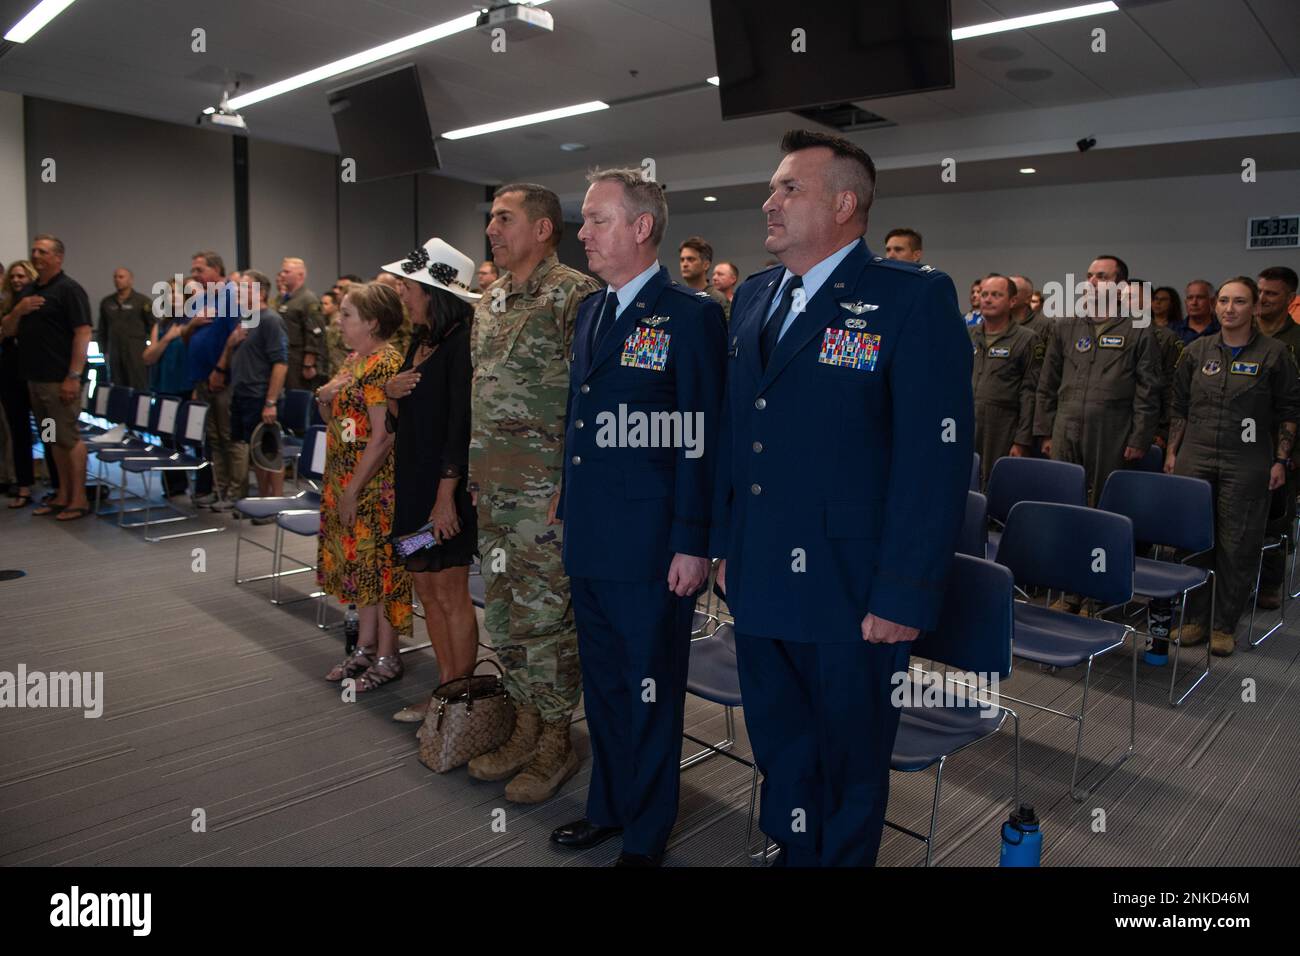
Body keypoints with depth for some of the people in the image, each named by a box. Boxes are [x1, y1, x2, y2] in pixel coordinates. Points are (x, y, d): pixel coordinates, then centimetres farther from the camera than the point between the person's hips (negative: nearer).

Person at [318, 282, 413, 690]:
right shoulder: (353, 360, 13)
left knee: (380, 564, 0)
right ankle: (366, 647, 27)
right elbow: (333, 419, 19)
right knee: (359, 563, 15)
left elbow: (383, 437, -20)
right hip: (344, 480, 9)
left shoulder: (384, 364, -16)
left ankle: (387, 657, 12)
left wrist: (353, 490, -18)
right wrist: (324, 397, -3)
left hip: (376, 484, -9)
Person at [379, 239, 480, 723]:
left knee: (450, 594, 0)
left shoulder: (462, 342, -15)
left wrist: (446, 496, -21)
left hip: (446, 484, -9)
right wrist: (391, 393, -2)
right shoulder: (421, 342, 14)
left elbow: (461, 424, -20)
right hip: (413, 481, 9)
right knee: (426, 589, 13)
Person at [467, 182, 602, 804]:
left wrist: (567, 489, -18)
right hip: (492, 491, 8)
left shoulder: (576, 296, -11)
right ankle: (525, 728, 32)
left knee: (544, 620, 1)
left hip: (545, 494, -8)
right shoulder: (488, 302, 14)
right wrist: (470, 474, 15)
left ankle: (556, 743, 19)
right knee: (503, 616, 15)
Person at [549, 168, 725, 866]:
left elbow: (701, 440, -14)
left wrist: (693, 545, -16)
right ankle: (608, 806, 40)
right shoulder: (591, 311, 12)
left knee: (650, 691, 9)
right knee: (602, 684, 20)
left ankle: (645, 836, 28)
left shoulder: (691, 316, -11)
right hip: (587, 541, 7)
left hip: (650, 547, -7)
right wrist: (569, 510, 15)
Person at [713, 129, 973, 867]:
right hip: (758, 584, 6)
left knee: (849, 771, 16)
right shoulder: (754, 296, 10)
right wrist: (726, 546, 11)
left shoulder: (915, 297, -11)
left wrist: (905, 597, -17)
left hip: (851, 593, -5)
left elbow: (937, 458, -15)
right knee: (781, 758, 21)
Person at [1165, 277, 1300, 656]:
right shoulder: (1196, 351, 7)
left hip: (1246, 464, -2)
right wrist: (1171, 452, 7)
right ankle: (1193, 616, 18)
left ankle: (1224, 625, 13)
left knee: (1238, 546, 1)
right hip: (1195, 457, 3)